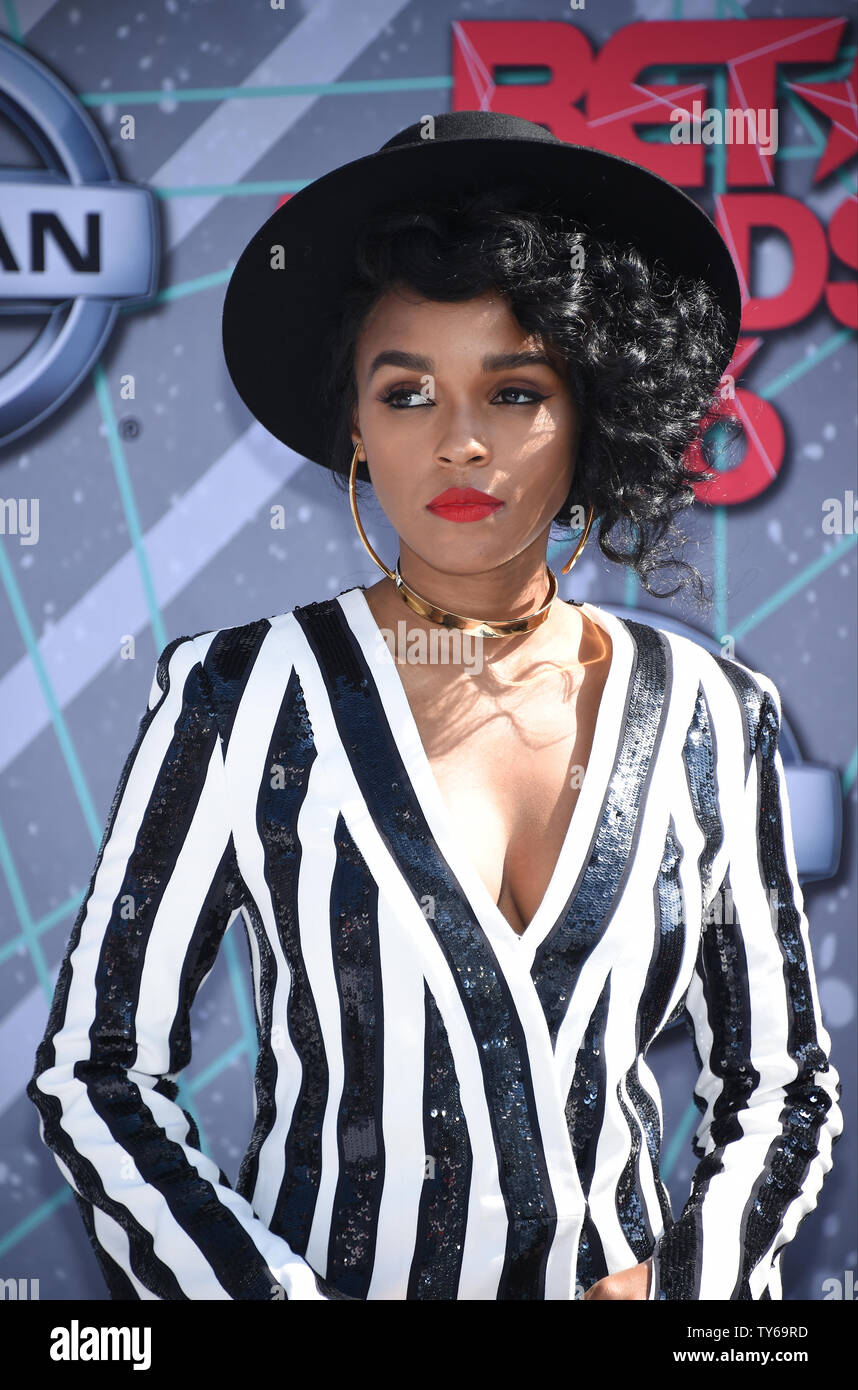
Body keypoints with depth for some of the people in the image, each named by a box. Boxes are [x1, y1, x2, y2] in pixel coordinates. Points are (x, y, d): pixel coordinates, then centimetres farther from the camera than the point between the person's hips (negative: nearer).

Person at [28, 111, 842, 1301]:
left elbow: (781, 1085, 3)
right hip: (323, 1269, -2)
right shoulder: (240, 697, -11)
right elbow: (94, 1076, -8)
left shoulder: (710, 717, -5)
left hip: (626, 1276, 2)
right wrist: (276, 1291, -18)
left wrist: (671, 1283, -12)